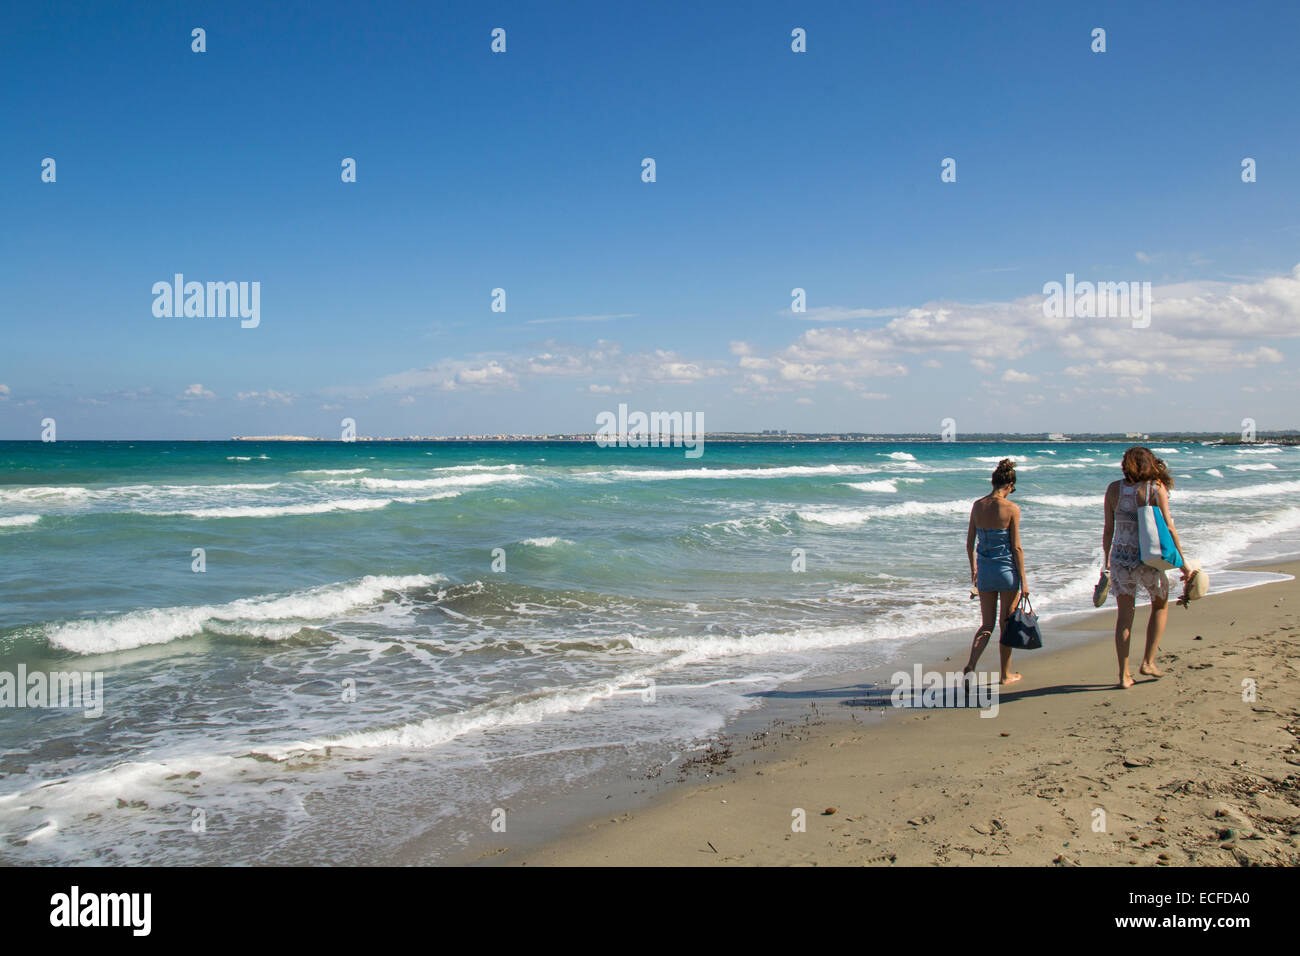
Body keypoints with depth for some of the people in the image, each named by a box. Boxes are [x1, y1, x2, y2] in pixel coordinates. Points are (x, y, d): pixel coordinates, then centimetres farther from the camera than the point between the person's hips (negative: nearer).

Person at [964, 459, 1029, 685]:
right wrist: (1023, 580, -5)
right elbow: (1016, 547, -11)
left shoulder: (977, 505, 1)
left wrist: (973, 567, 21)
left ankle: (970, 666, -6)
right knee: (1006, 623, 11)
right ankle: (1006, 675, 20)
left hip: (985, 570, 4)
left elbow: (970, 542, 7)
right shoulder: (1011, 509, -12)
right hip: (1007, 569, -4)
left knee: (987, 624, 13)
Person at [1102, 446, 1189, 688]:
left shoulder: (1114, 489, 0)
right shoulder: (1157, 488, -7)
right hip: (1148, 559, -2)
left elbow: (1108, 529, 3)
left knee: (1125, 615, 11)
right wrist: (1182, 561, -2)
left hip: (1120, 558, 2)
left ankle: (1124, 674, 10)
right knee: (1161, 605, 23)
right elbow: (1169, 528, -9)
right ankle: (1148, 662, 19)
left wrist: (1107, 559, 15)